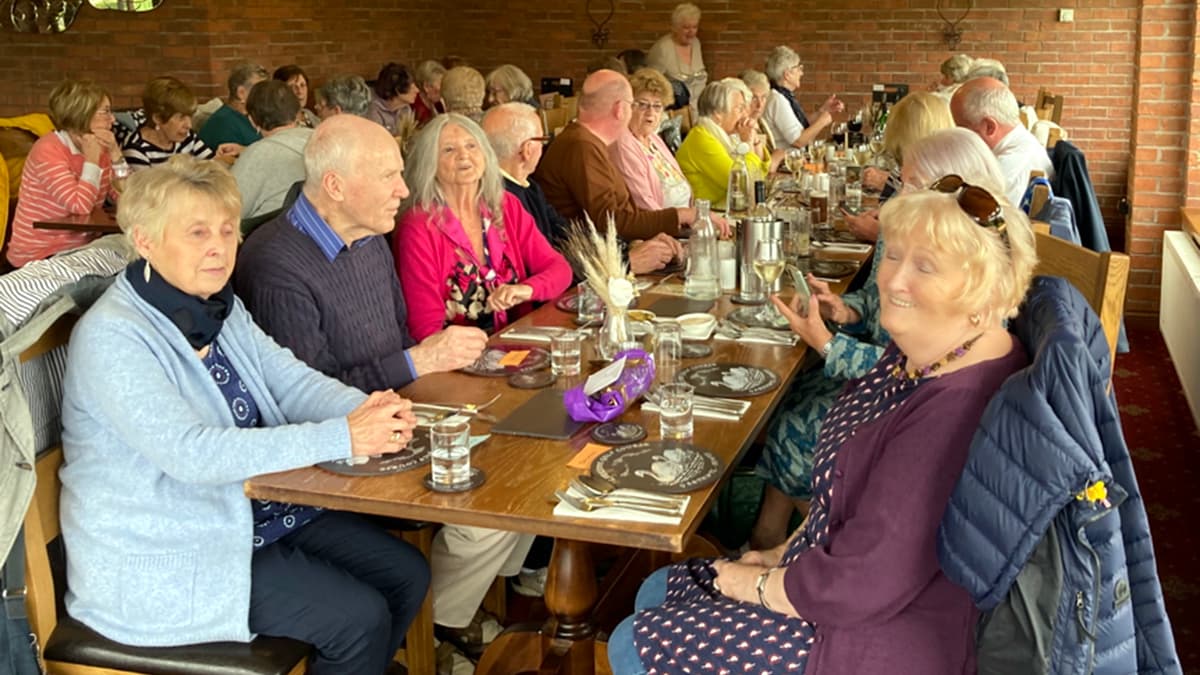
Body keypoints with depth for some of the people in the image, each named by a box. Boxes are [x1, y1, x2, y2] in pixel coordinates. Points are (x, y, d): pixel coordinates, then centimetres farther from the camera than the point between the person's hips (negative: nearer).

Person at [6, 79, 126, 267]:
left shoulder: (99, 148, 5)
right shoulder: (49, 150, -14)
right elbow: (80, 207, -26)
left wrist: (115, 155, -10)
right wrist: (91, 160, -19)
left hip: (80, 249, 6)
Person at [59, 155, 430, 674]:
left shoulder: (219, 308, 5)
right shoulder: (111, 337, -22)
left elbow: (290, 380, 1)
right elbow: (191, 453, -30)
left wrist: (366, 410, -22)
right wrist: (341, 437, -34)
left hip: (256, 510, 8)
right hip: (164, 560, -8)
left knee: (406, 575, 4)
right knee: (359, 618, -15)